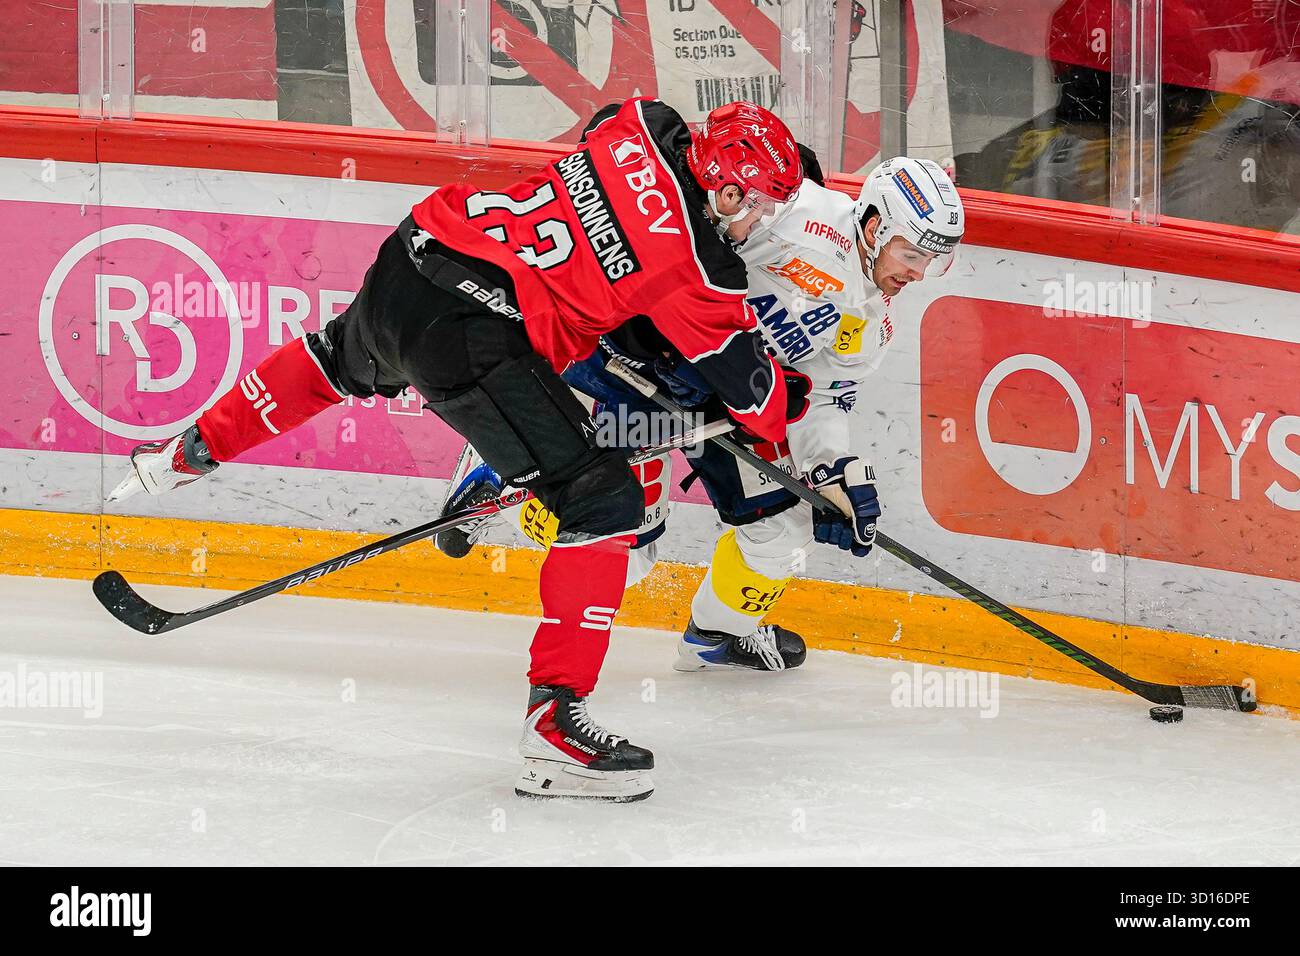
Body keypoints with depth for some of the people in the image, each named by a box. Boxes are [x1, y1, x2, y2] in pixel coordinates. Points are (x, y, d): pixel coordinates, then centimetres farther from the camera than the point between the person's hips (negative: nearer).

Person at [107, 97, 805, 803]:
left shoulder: (639, 124, 8)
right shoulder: (697, 264, -8)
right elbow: (745, 377, 4)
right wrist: (775, 427, 25)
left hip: (411, 257, 8)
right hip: (468, 336, -8)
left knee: (345, 359, 40)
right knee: (603, 501, -7)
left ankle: (192, 451, 61)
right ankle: (553, 720, -11)